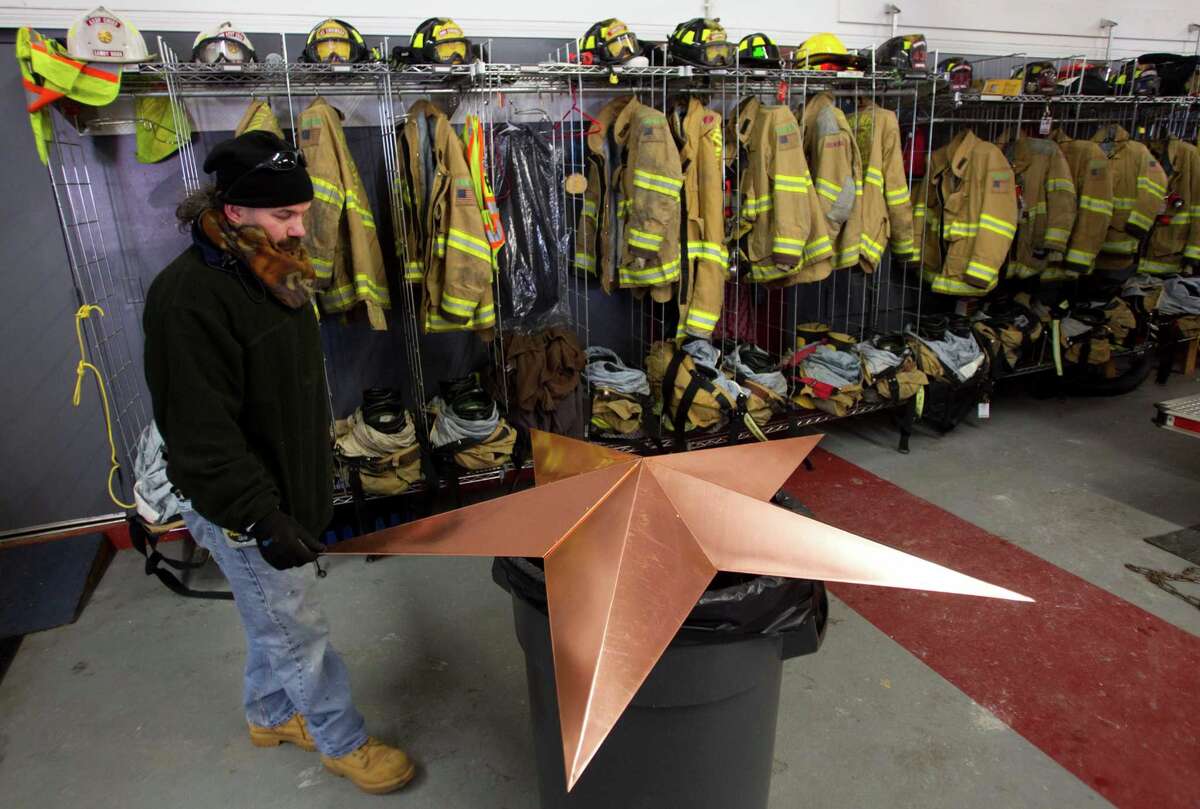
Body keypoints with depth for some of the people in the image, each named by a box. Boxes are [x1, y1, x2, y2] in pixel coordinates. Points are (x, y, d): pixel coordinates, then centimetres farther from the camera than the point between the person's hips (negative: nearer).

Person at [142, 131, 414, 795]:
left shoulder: (271, 270, 5)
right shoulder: (189, 297, -26)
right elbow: (201, 434, -27)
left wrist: (315, 480, 20)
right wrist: (264, 519, -24)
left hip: (281, 490, 9)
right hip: (239, 511, -9)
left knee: (272, 615, 25)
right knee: (298, 631, 7)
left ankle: (269, 714, 47)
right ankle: (343, 743, 27)